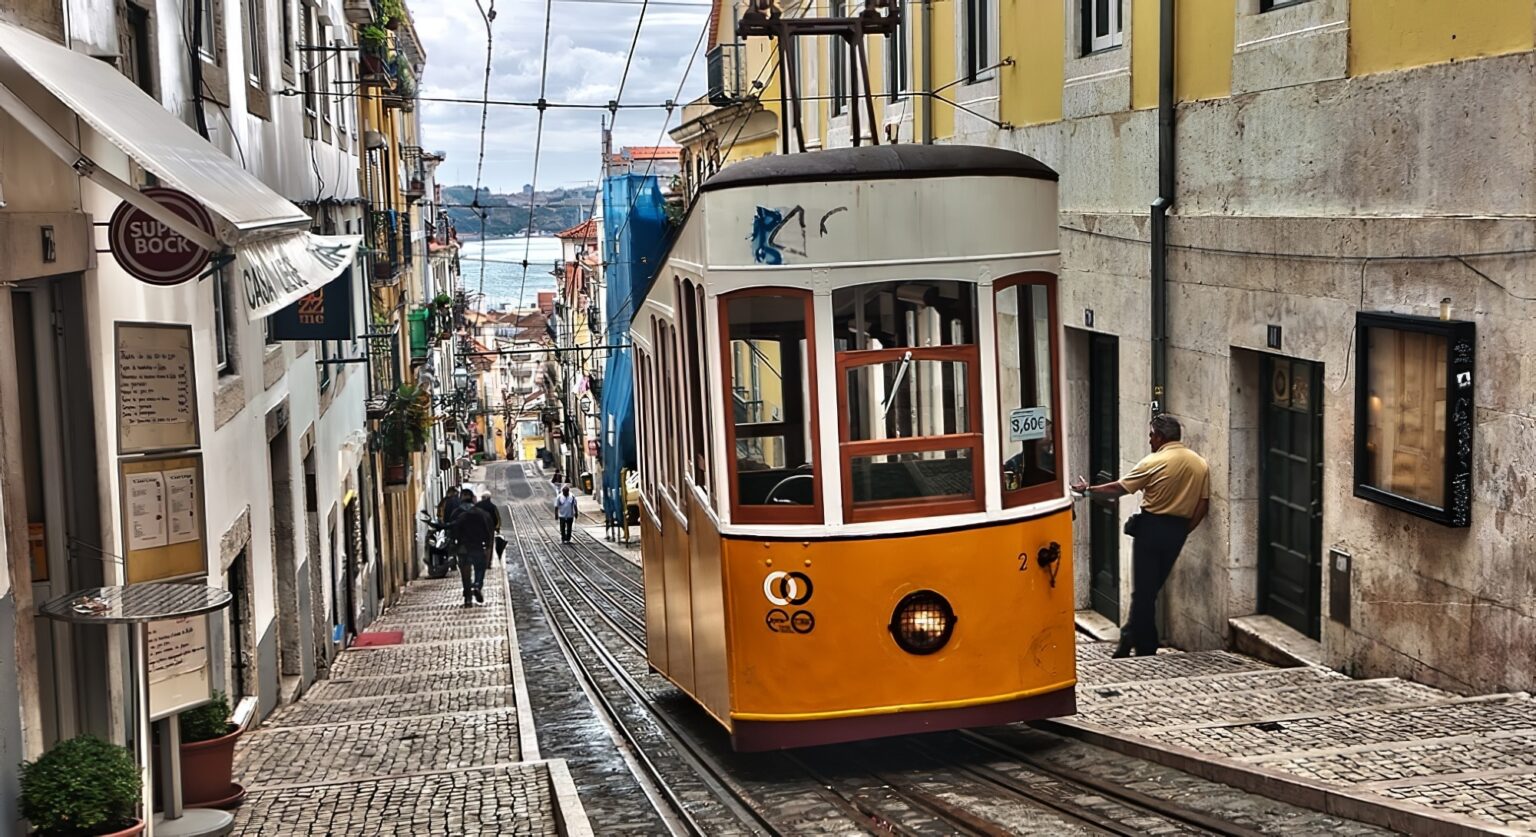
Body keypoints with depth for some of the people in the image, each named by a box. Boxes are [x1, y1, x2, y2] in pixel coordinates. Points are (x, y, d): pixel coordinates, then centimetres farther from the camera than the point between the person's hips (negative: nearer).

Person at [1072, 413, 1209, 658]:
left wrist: (1088, 490, 4)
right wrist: (1182, 532, 11)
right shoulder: (1201, 464, 3)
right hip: (1177, 531, 5)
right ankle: (1130, 638, 19)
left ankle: (1145, 649, 5)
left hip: (1152, 527, -5)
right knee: (1151, 589, 15)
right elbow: (1203, 505, 2)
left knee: (1143, 591, 3)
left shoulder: (1154, 463, -11)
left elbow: (1119, 488, -8)